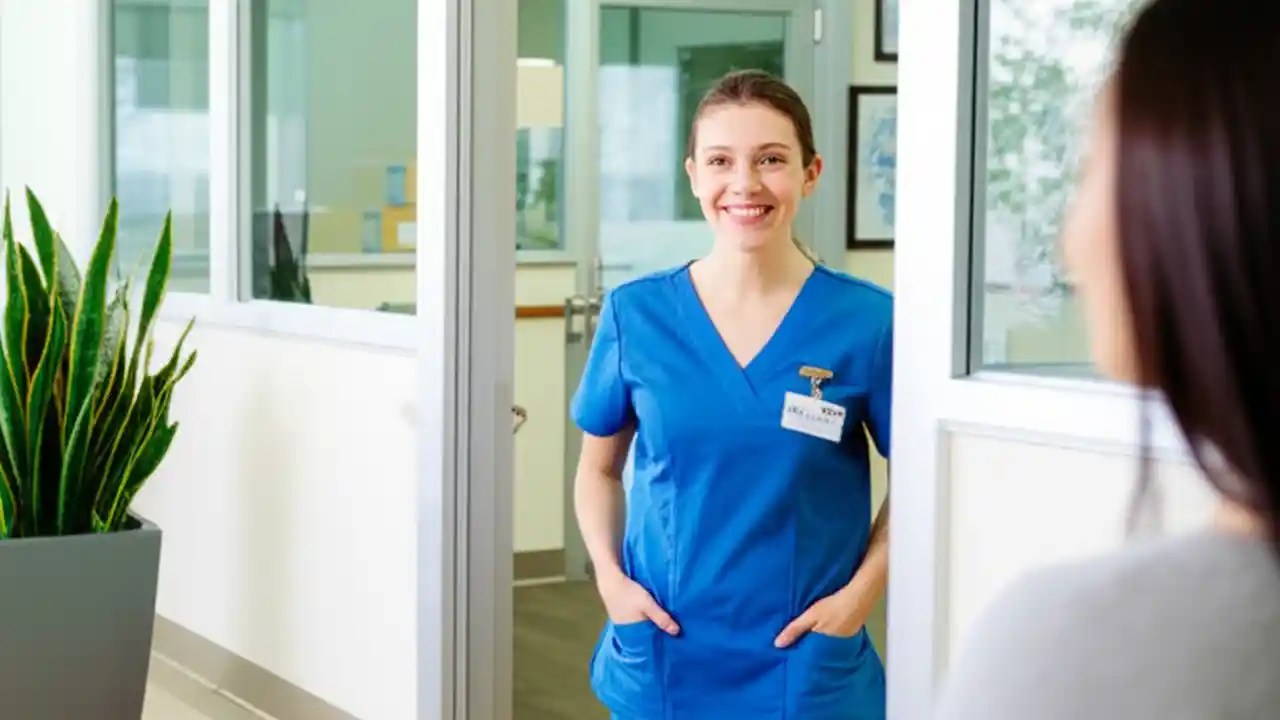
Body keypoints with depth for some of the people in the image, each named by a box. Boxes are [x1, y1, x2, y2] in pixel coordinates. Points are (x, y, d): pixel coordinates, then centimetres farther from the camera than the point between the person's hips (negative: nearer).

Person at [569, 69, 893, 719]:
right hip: (659, 656, 2)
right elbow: (599, 469, 11)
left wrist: (861, 593, -9)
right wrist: (609, 577, -4)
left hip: (805, 666, -1)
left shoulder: (866, 321, -7)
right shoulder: (636, 313, -2)